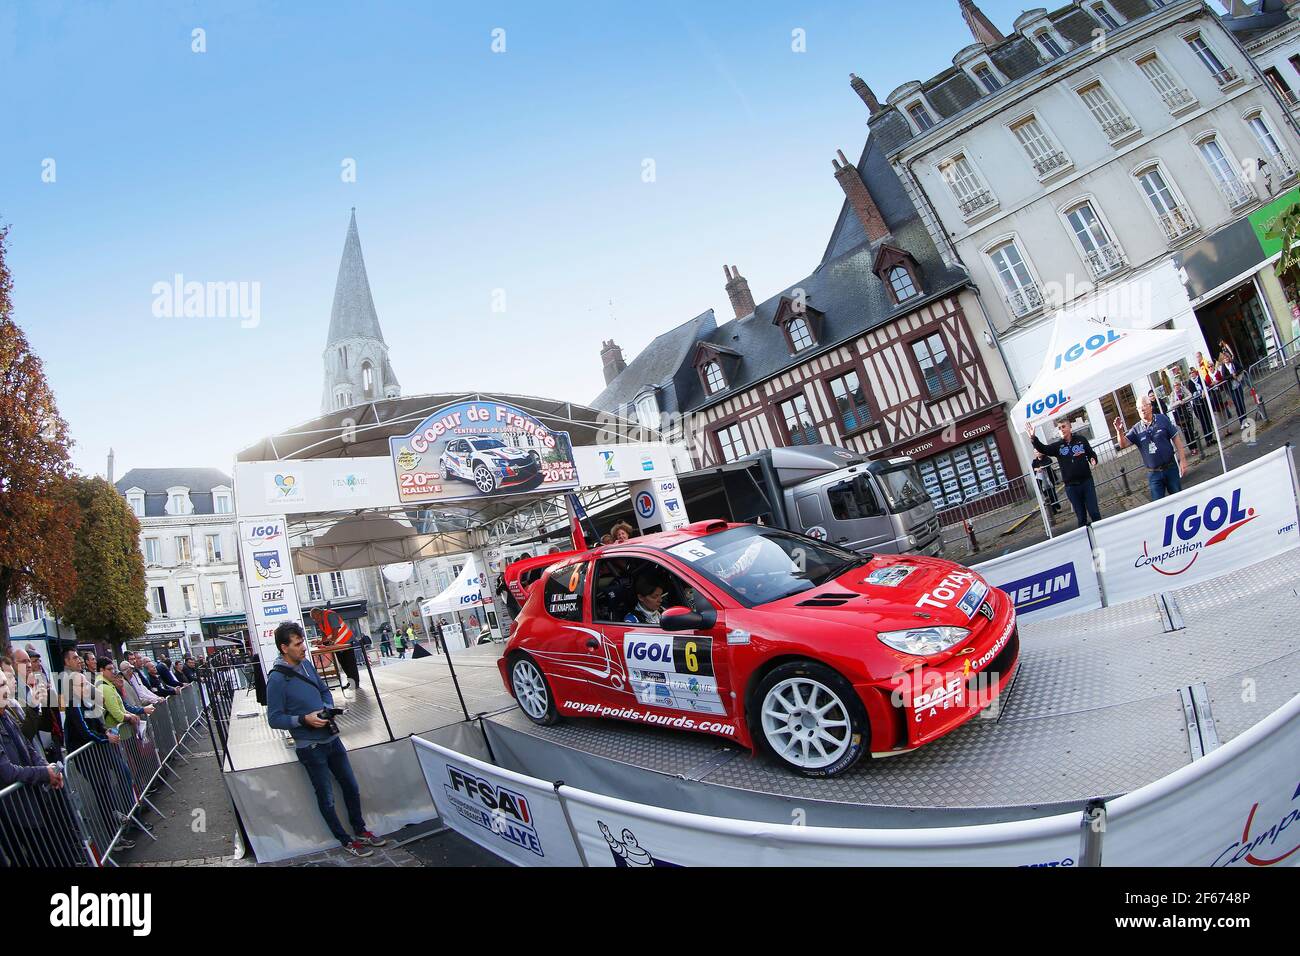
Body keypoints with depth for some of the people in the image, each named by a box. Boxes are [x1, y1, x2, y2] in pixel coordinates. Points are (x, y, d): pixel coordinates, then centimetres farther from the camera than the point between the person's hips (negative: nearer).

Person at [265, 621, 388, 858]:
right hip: (310, 747, -6)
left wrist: (328, 708, -2)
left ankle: (360, 830, 33)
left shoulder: (306, 664, 3)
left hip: (332, 738, 7)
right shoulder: (277, 679, -17)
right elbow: (274, 719, -15)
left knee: (351, 787, 16)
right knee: (326, 798, 8)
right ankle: (346, 841, 24)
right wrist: (304, 719, -24)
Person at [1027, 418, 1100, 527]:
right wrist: (1033, 438, -29)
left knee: (1094, 512, 3)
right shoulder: (1057, 445, 3)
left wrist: (1093, 459, -14)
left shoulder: (1081, 439, 2)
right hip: (1071, 486, 1)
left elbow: (1092, 453, 10)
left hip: (1086, 481, -1)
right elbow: (1043, 449, -12)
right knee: (1081, 515, 8)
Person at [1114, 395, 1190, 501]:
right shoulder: (1136, 429, -1)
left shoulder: (1162, 419, -3)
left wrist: (1182, 460, -6)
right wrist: (1119, 431, -32)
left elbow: (1176, 439, -1)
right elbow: (1123, 444, -11)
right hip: (1153, 474, 1)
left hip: (1171, 468, -1)